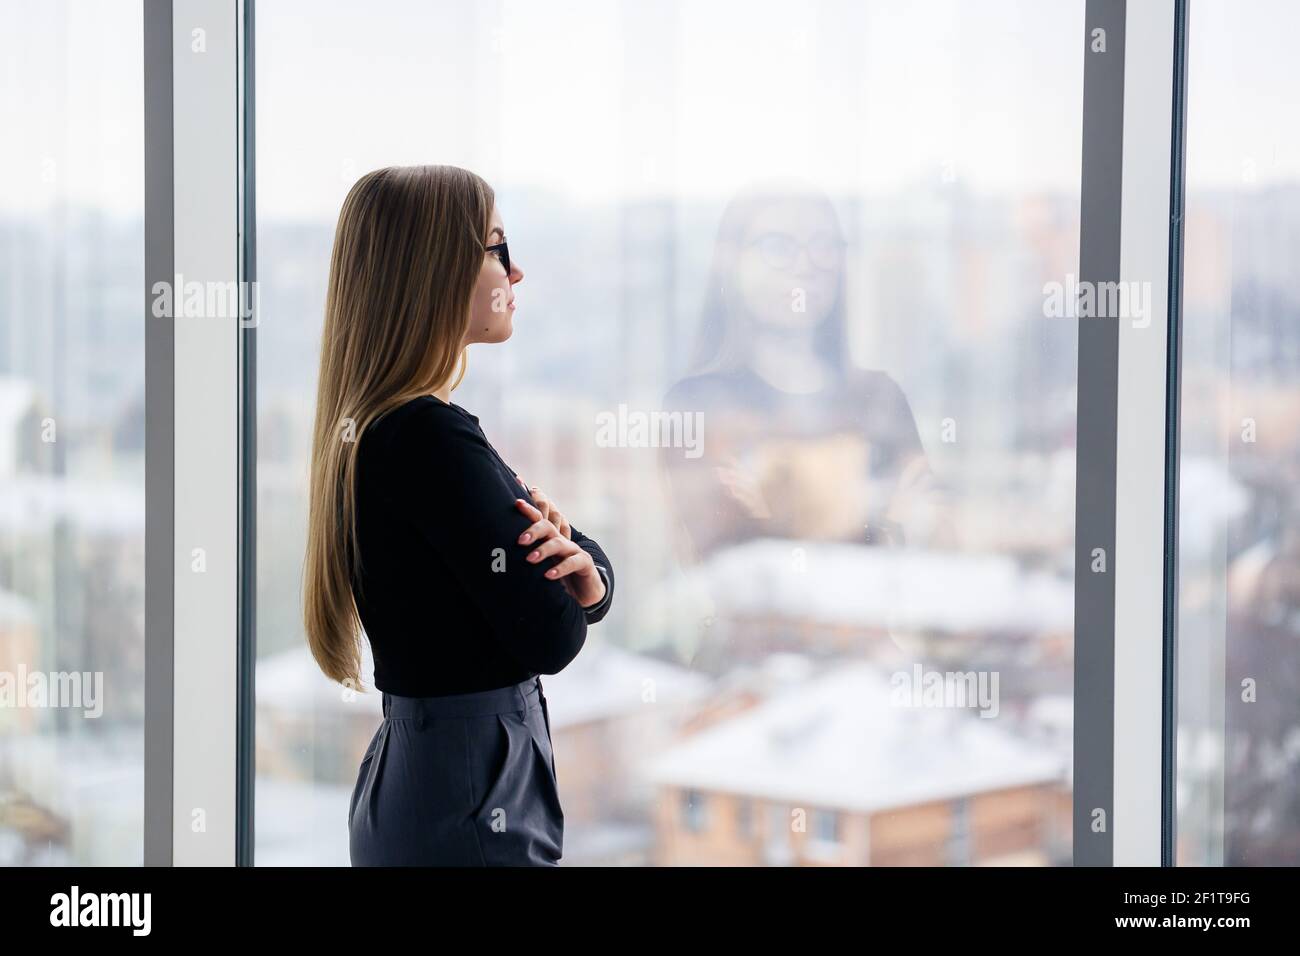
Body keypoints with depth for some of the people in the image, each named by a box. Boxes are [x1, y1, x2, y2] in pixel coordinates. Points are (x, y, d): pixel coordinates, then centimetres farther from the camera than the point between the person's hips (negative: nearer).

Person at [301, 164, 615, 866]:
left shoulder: (371, 430, 11)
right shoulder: (431, 438, -20)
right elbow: (550, 638, -20)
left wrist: (584, 570, -11)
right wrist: (556, 556, 0)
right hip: (469, 813, -10)